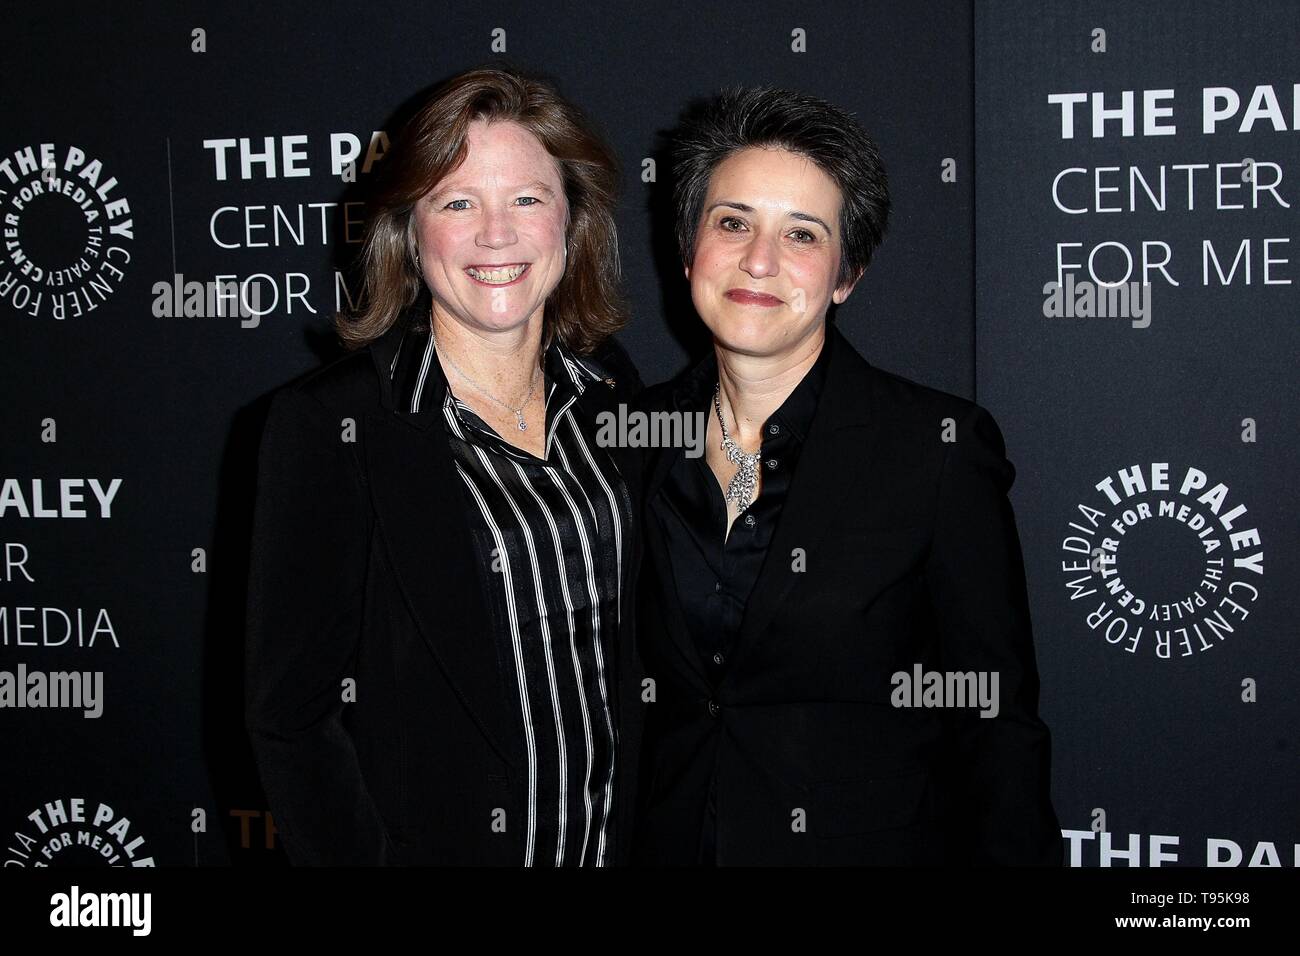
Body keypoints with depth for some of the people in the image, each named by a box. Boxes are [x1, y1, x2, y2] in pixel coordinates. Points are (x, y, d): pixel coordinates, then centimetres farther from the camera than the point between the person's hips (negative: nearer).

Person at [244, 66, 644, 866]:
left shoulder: (611, 389, 0)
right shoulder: (330, 427, -16)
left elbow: (626, 642, 9)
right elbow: (293, 716, -14)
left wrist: (644, 834, 4)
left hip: (616, 838, 5)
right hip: (439, 843, -4)